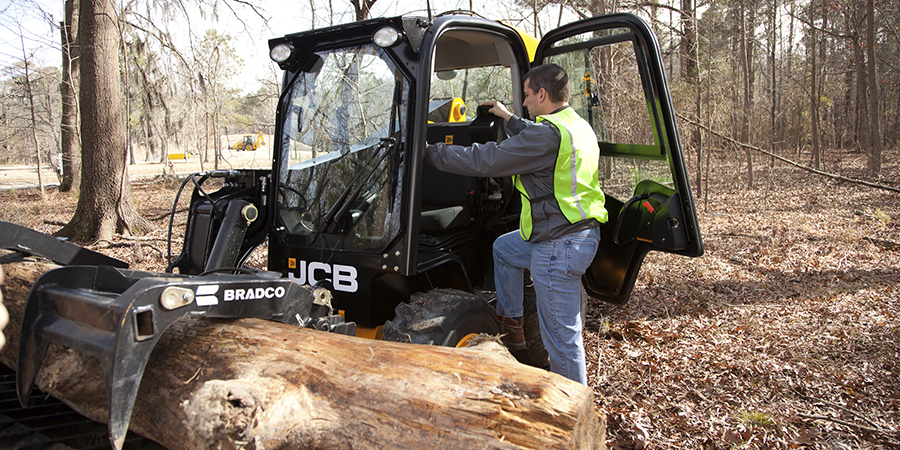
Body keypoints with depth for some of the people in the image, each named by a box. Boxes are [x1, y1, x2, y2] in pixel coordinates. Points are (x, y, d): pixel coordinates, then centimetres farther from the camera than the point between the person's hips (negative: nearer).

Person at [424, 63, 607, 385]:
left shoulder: (549, 134, -20)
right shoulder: (579, 126, 11)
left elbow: (485, 161, -20)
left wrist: (430, 152, -10)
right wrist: (509, 118, 42)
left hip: (560, 245, -11)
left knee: (561, 334, 1)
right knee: (504, 249, 28)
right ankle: (512, 328, 34)